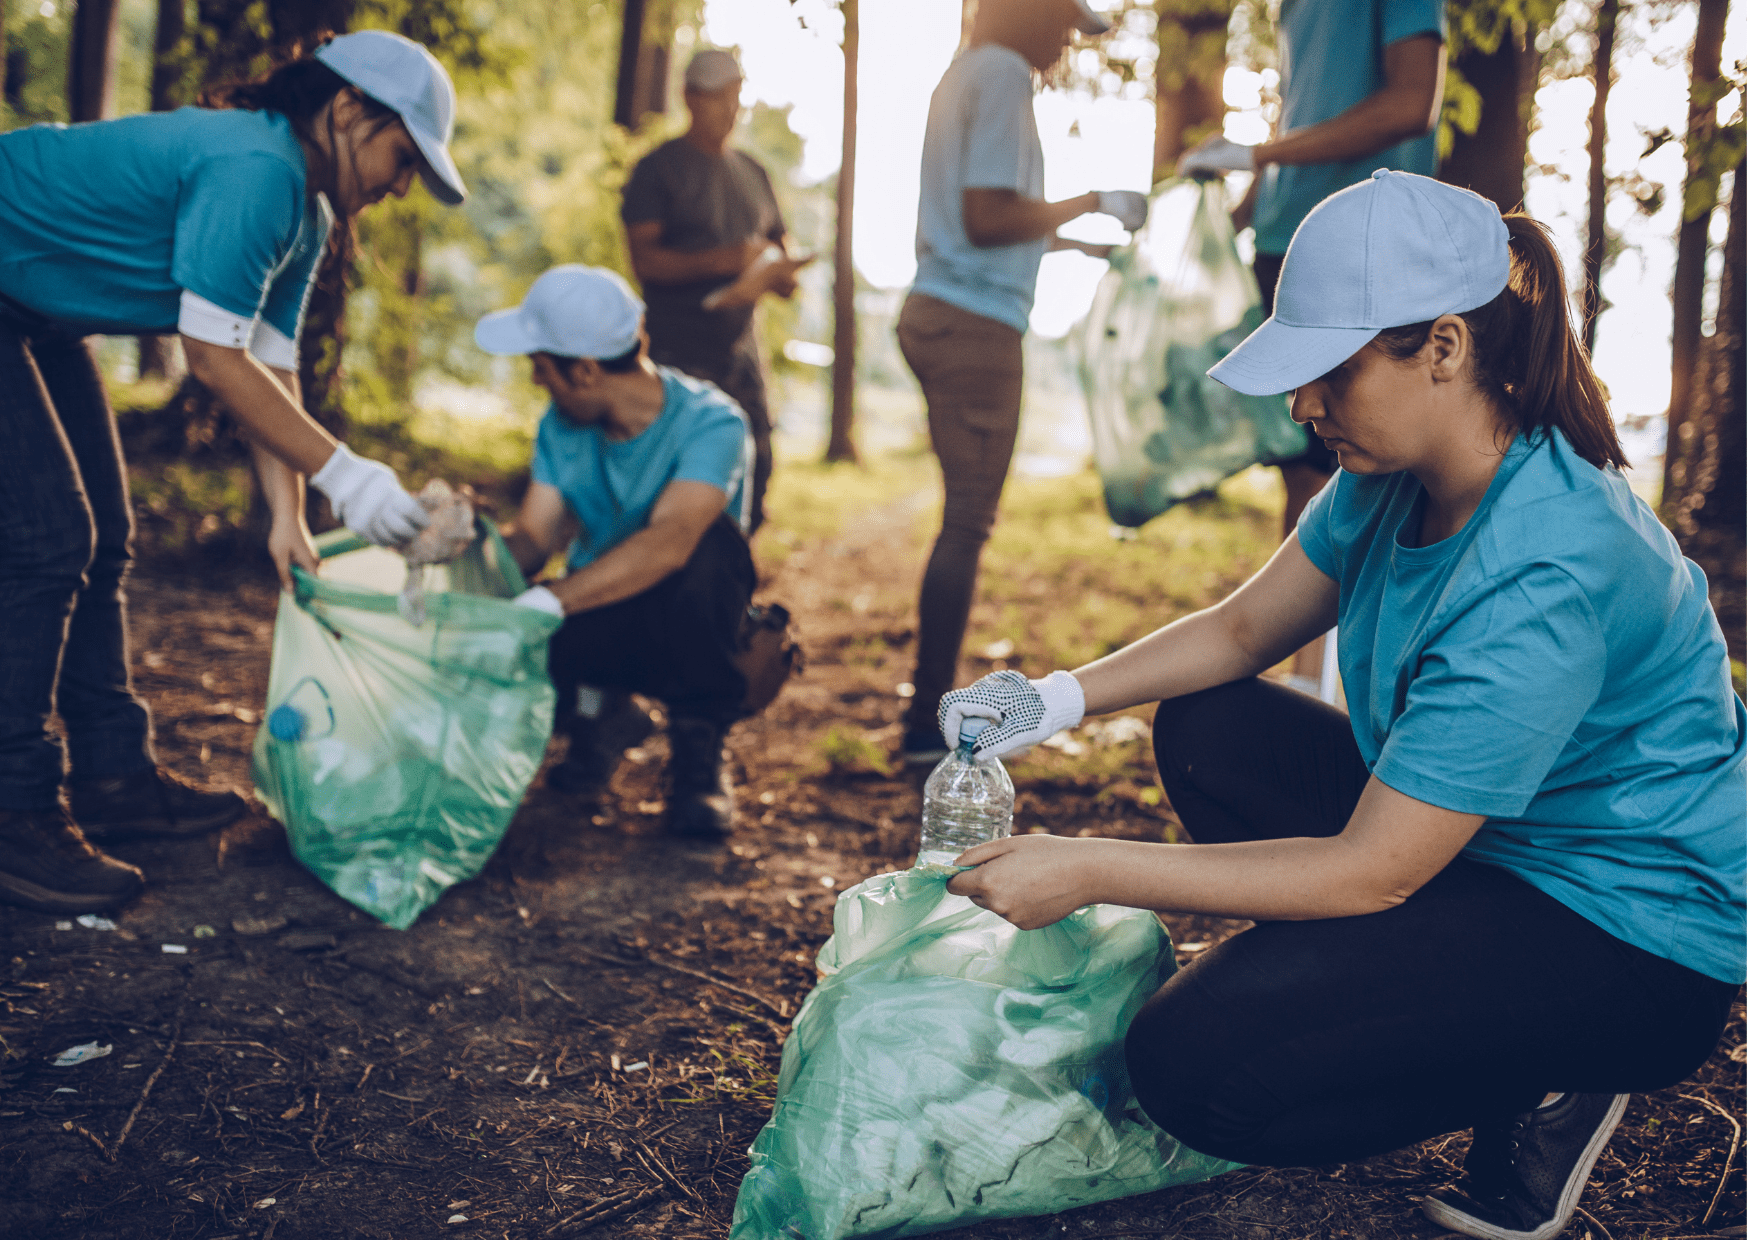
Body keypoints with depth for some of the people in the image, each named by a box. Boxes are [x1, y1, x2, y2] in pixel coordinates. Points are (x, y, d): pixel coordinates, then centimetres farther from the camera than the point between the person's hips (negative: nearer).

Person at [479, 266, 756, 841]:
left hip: (683, 633, -4)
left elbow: (668, 542, -40)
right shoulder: (561, 427, -4)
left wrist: (548, 600, -49)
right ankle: (599, 713, 8)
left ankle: (699, 747, -16)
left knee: (708, 541, -37)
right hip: (596, 626, 4)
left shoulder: (710, 422, -25)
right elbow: (532, 537, -7)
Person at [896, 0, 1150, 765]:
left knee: (966, 517, 13)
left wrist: (1064, 239, 26)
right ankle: (927, 725, -3)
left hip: (938, 313, 10)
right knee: (968, 521, -7)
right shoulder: (1003, 76, -10)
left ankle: (933, 708, 18)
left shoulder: (969, 74, 20)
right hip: (976, 324, -10)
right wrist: (1089, 206, -7)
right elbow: (986, 216, -18)